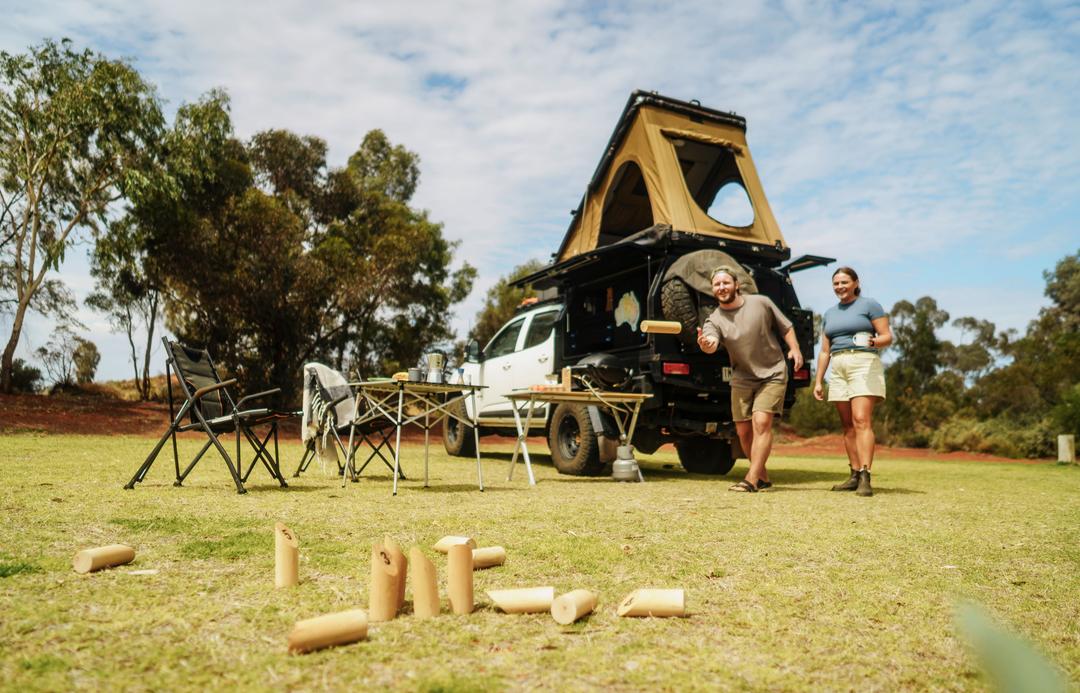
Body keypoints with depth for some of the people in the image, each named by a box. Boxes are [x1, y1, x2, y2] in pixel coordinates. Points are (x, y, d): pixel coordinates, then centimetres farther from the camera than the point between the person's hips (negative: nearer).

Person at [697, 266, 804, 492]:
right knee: (743, 431, 4)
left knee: (761, 422, -18)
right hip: (742, 379, 3)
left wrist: (794, 348, -11)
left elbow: (785, 327, 5)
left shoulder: (761, 302, -7)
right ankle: (762, 477, 23)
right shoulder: (714, 320, -8)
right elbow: (711, 343, -31)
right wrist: (705, 345, -55)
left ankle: (751, 480, -18)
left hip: (773, 374, -3)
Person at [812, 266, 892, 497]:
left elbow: (887, 337, -1)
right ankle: (855, 475, 8)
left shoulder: (869, 305, 4)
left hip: (864, 364, -6)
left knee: (862, 420, -17)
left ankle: (865, 477, -22)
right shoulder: (830, 314, 20)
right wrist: (818, 381, 13)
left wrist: (872, 342, -23)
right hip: (838, 369, 6)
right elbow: (825, 351, 20)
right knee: (847, 425, 4)